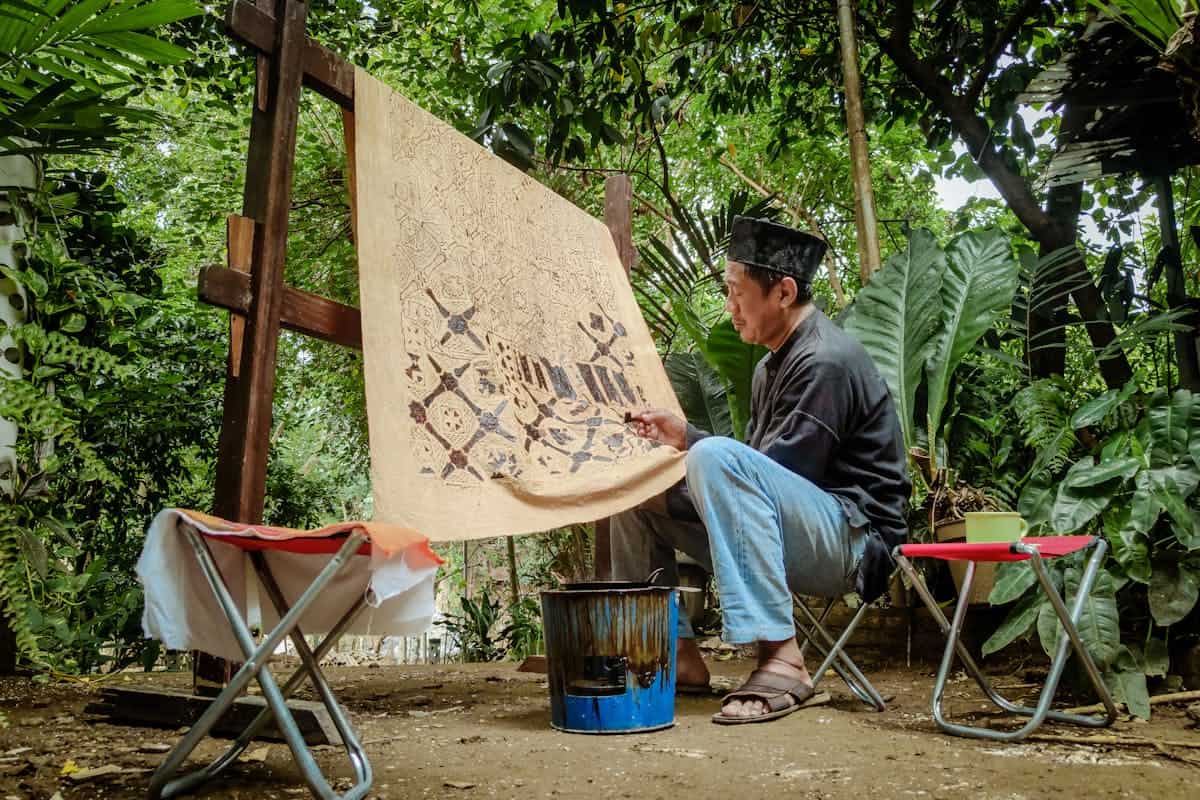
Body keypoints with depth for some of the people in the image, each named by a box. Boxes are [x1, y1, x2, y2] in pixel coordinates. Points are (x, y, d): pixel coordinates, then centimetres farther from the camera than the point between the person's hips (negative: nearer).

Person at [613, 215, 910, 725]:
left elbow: (781, 472, -20)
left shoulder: (825, 362, -15)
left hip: (853, 537, -10)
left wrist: (689, 442, -9)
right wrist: (684, 437, 2)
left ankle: (781, 659, -34)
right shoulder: (772, 365, 16)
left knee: (717, 459, -35)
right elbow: (755, 476, 15)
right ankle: (674, 652, 3)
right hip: (795, 540, 10)